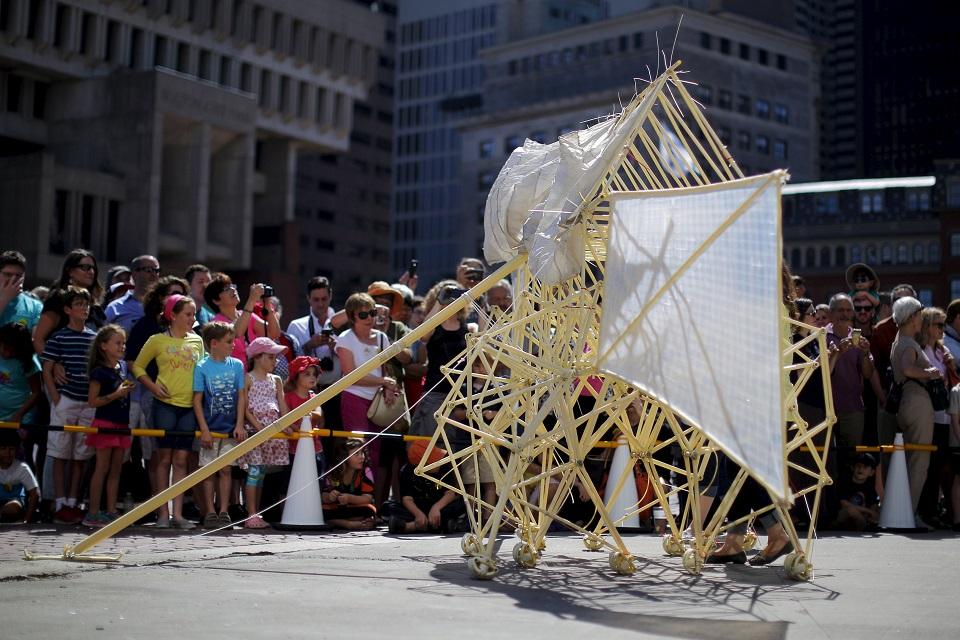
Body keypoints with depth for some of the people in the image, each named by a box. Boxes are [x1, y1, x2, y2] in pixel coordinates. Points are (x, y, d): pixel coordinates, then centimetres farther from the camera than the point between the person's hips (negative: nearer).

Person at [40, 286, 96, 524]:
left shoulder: (94, 337, 9)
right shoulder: (58, 337, -3)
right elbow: (47, 371, -3)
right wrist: (57, 399, -9)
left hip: (89, 403, 4)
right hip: (65, 401, -4)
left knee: (80, 455, 8)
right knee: (61, 454, 1)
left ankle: (72, 502, 14)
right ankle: (60, 504, 4)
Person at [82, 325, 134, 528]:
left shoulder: (123, 366, 10)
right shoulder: (99, 371, -12)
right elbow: (92, 401, -15)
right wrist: (117, 394, -21)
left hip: (121, 424, 7)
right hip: (105, 423, -7)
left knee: (116, 469, 8)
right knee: (102, 468, -6)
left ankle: (111, 511, 13)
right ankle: (93, 513, -1)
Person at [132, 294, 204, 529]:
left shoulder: (197, 341, 11)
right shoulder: (158, 340, 2)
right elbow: (138, 367, 7)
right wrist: (153, 387, -6)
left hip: (189, 406, 3)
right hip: (165, 404, -3)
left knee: (181, 460, 3)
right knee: (164, 458, 1)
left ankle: (177, 514, 4)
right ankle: (163, 513, 5)